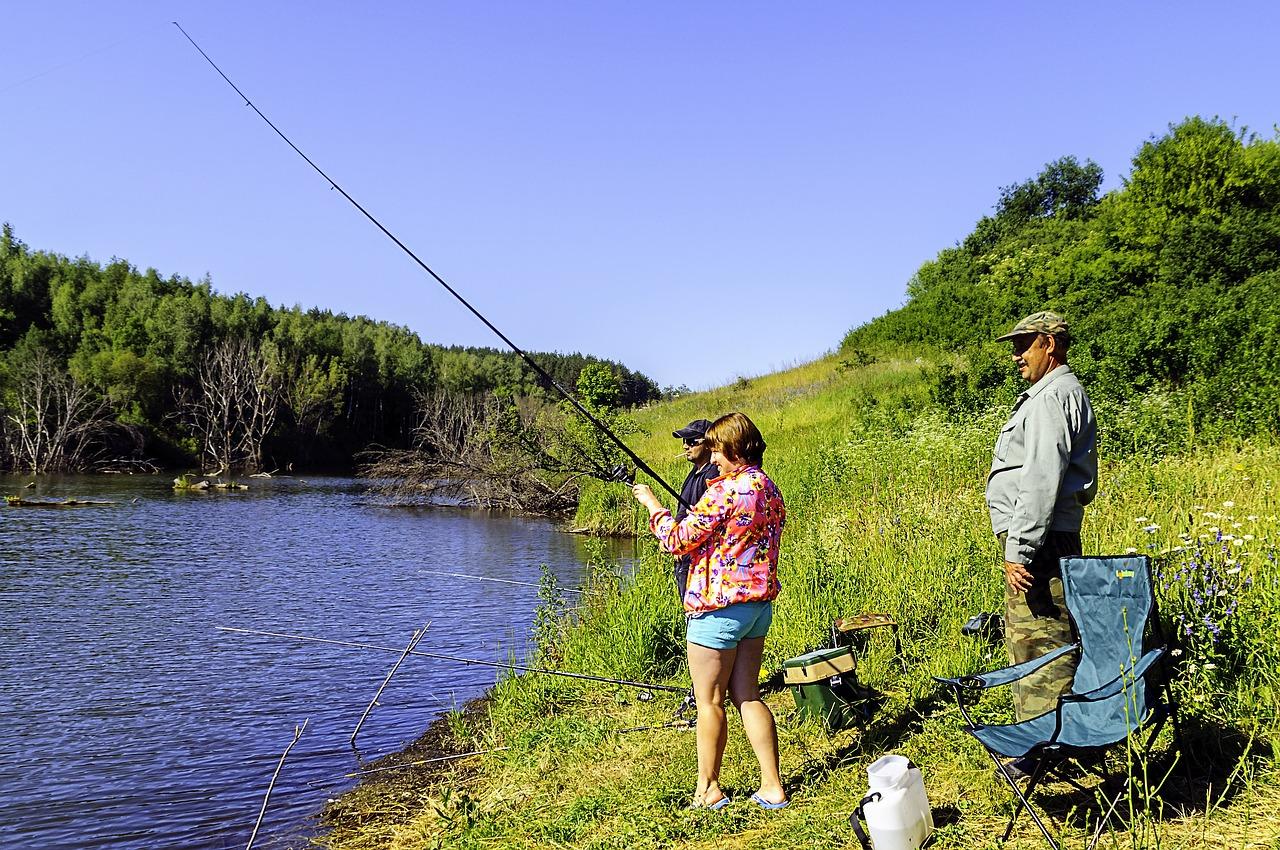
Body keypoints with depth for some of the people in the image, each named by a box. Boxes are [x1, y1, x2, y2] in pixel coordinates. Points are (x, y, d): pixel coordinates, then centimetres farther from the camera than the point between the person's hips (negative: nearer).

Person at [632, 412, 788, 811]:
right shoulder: (771, 490, 9)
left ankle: (708, 789, 16)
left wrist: (652, 504, -3)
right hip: (760, 603, 9)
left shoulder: (726, 490, -19)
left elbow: (678, 540, -16)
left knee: (709, 700, 5)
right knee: (747, 695, 14)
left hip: (719, 606, -9)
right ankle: (773, 787, 14)